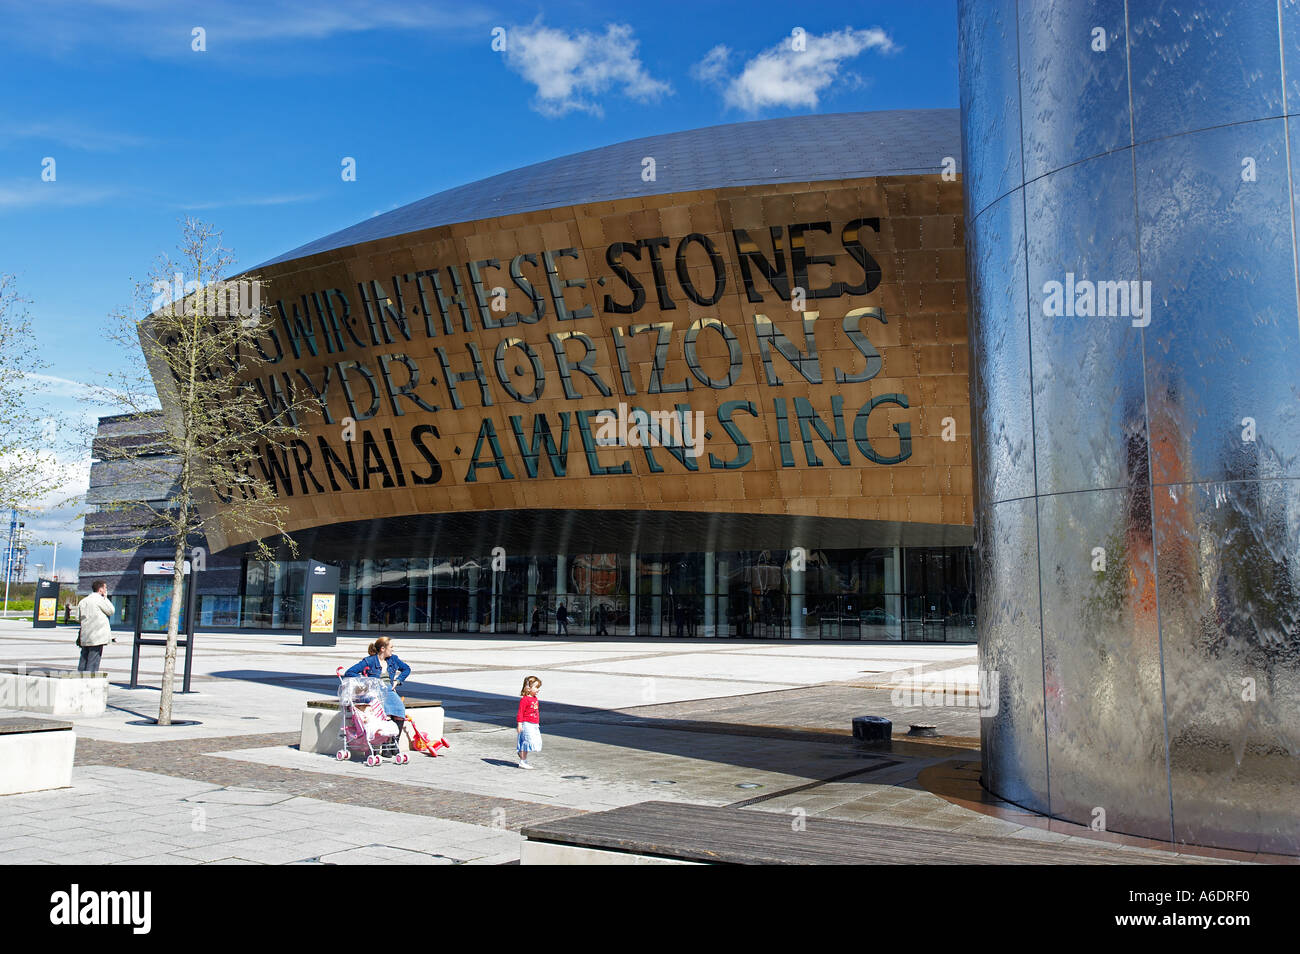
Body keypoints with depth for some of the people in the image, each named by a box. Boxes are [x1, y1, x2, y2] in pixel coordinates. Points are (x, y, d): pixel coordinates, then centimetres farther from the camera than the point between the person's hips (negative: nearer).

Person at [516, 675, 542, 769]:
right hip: (527, 724, -9)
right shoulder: (524, 699, -14)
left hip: (535, 725, 9)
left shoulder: (535, 698, 12)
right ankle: (522, 762, 3)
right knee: (527, 741, -6)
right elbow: (520, 712, -15)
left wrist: (538, 723, 24)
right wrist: (519, 724, -18)